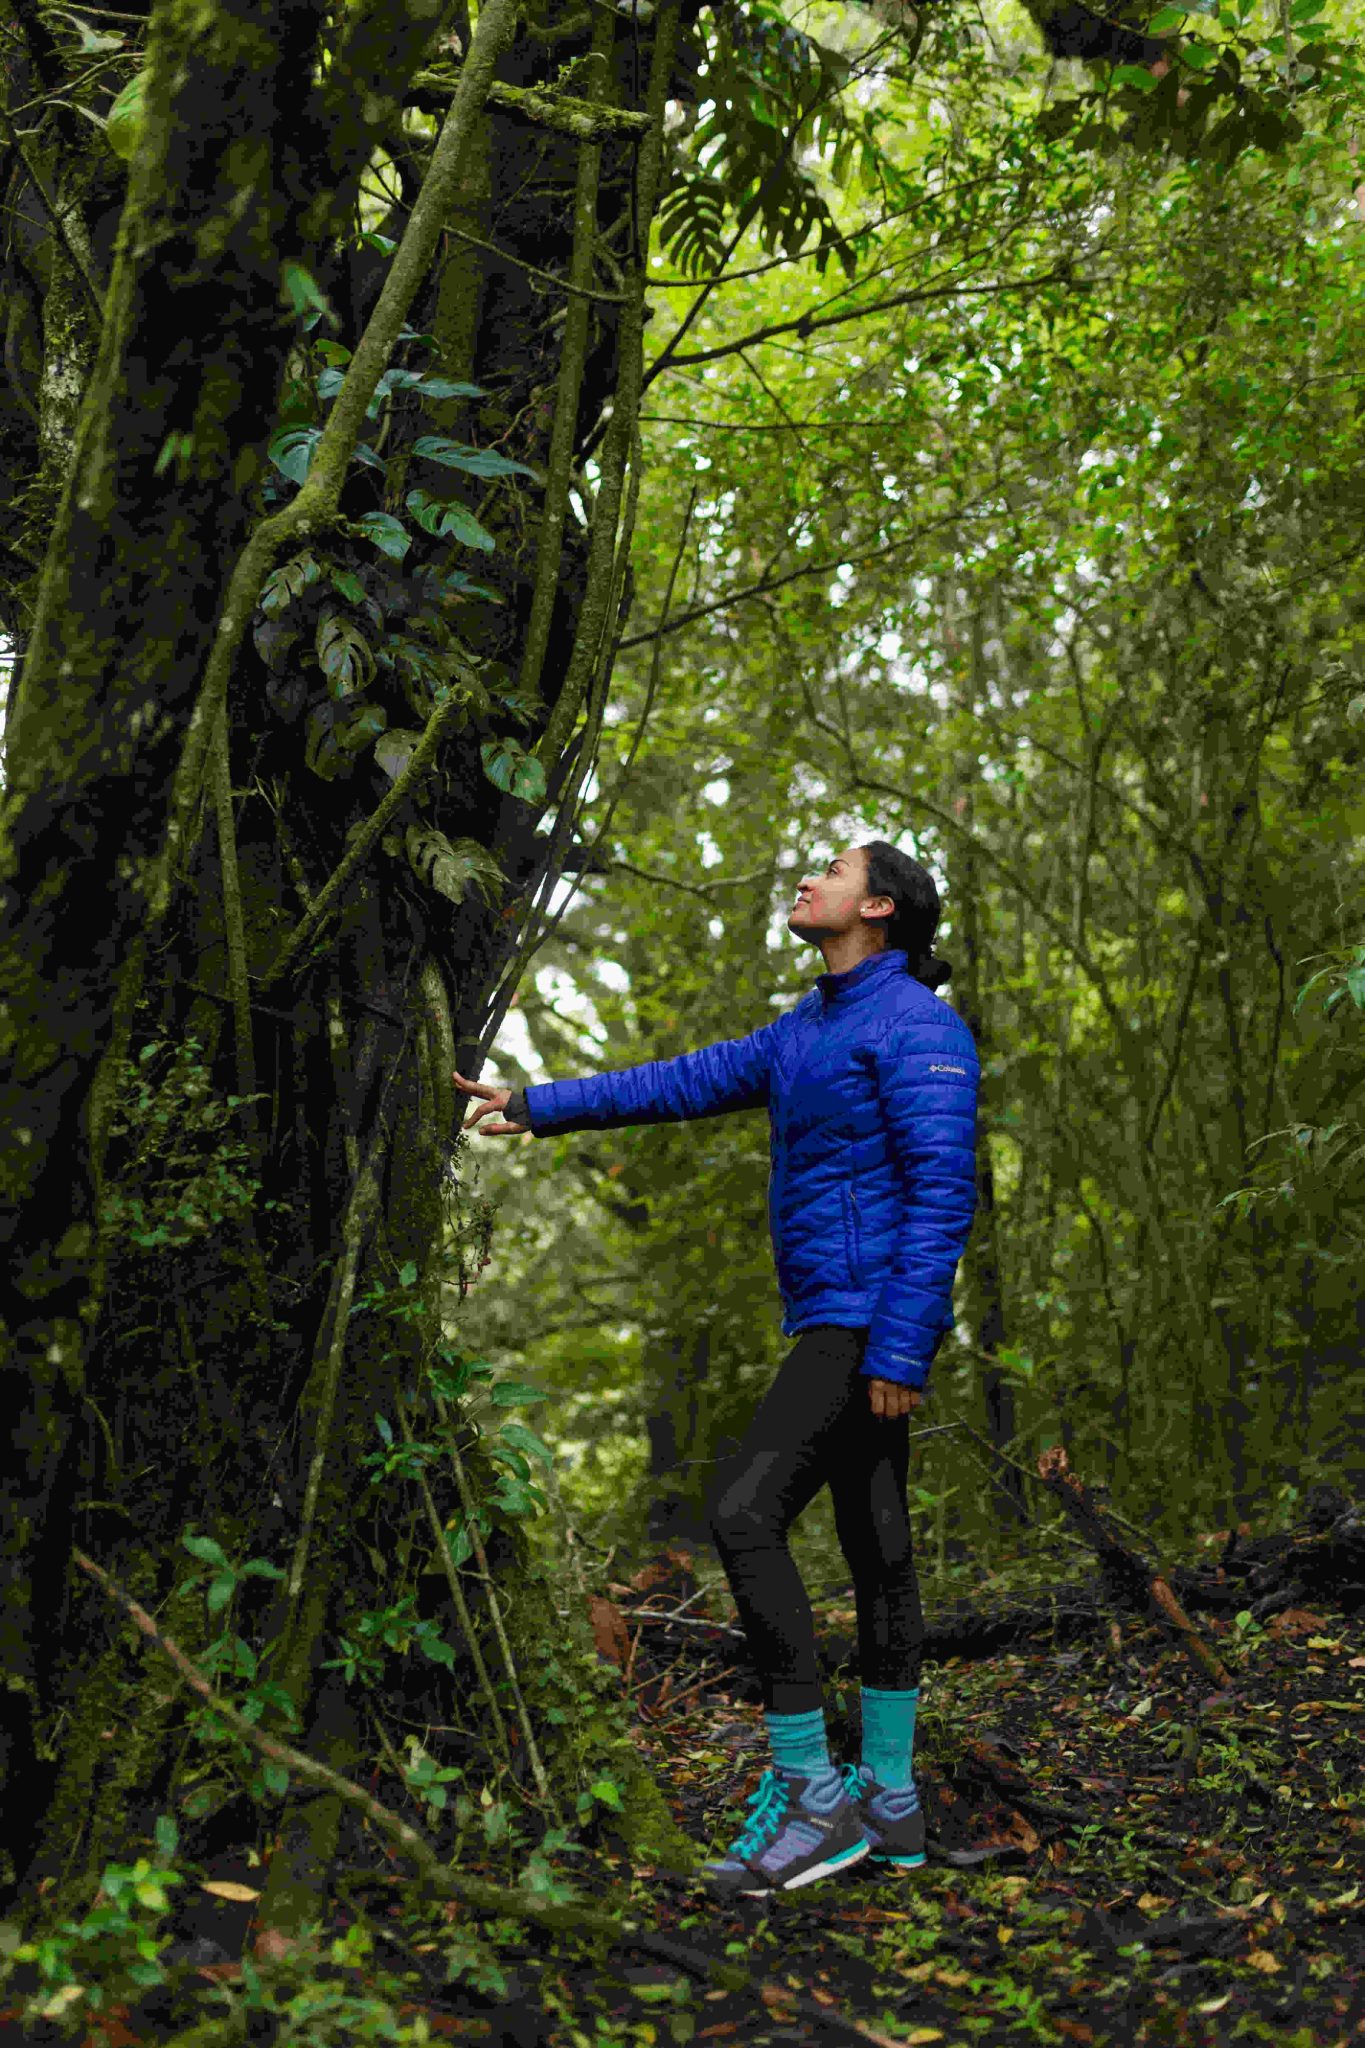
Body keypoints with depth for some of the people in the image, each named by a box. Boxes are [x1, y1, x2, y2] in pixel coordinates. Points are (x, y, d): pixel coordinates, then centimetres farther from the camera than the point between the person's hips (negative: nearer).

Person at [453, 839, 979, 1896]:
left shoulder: (917, 1027, -12)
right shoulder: (809, 1031, 18)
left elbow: (944, 1196, -19)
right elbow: (689, 1081, 25)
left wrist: (900, 1350, -24)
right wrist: (538, 1107, 27)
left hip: (869, 1322, -10)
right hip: (836, 1325, 10)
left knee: (746, 1511, -16)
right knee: (876, 1549, 11)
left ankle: (812, 1793, -9)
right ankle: (889, 1803, 19)